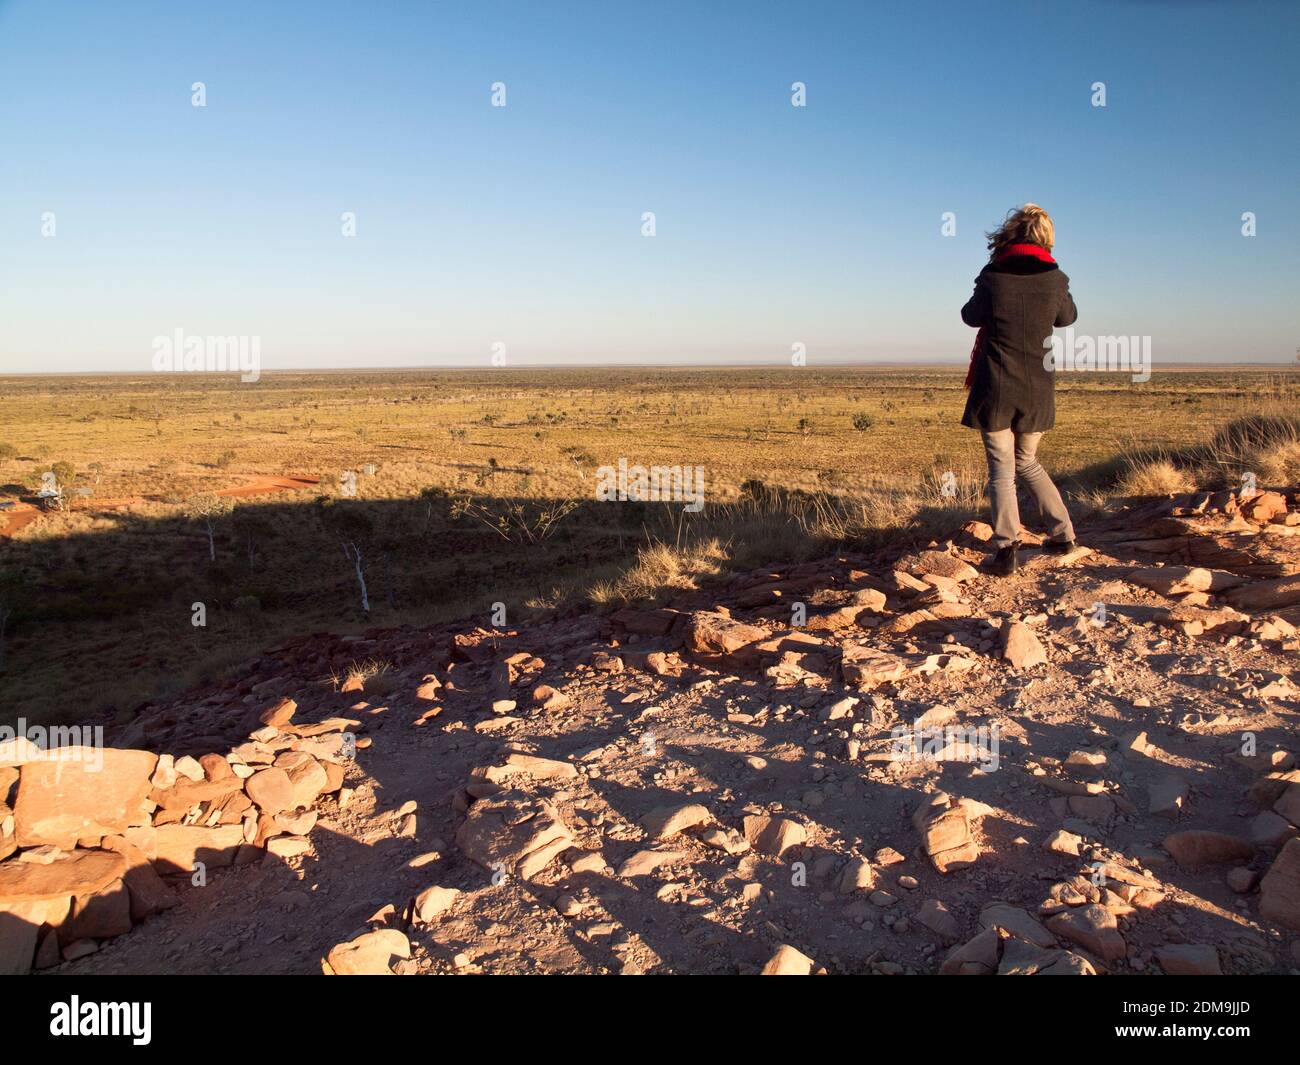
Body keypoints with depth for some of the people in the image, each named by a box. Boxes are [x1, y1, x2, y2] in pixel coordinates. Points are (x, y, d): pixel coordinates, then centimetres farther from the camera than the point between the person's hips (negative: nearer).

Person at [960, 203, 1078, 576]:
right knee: (1027, 462, 22)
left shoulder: (992, 275, -9)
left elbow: (971, 316, 8)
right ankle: (1062, 533, 23)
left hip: (995, 387, -3)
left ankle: (1007, 548, -10)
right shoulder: (1055, 278, -1)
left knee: (1002, 469, 1)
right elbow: (1068, 318, 17)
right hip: (1038, 390, 3)